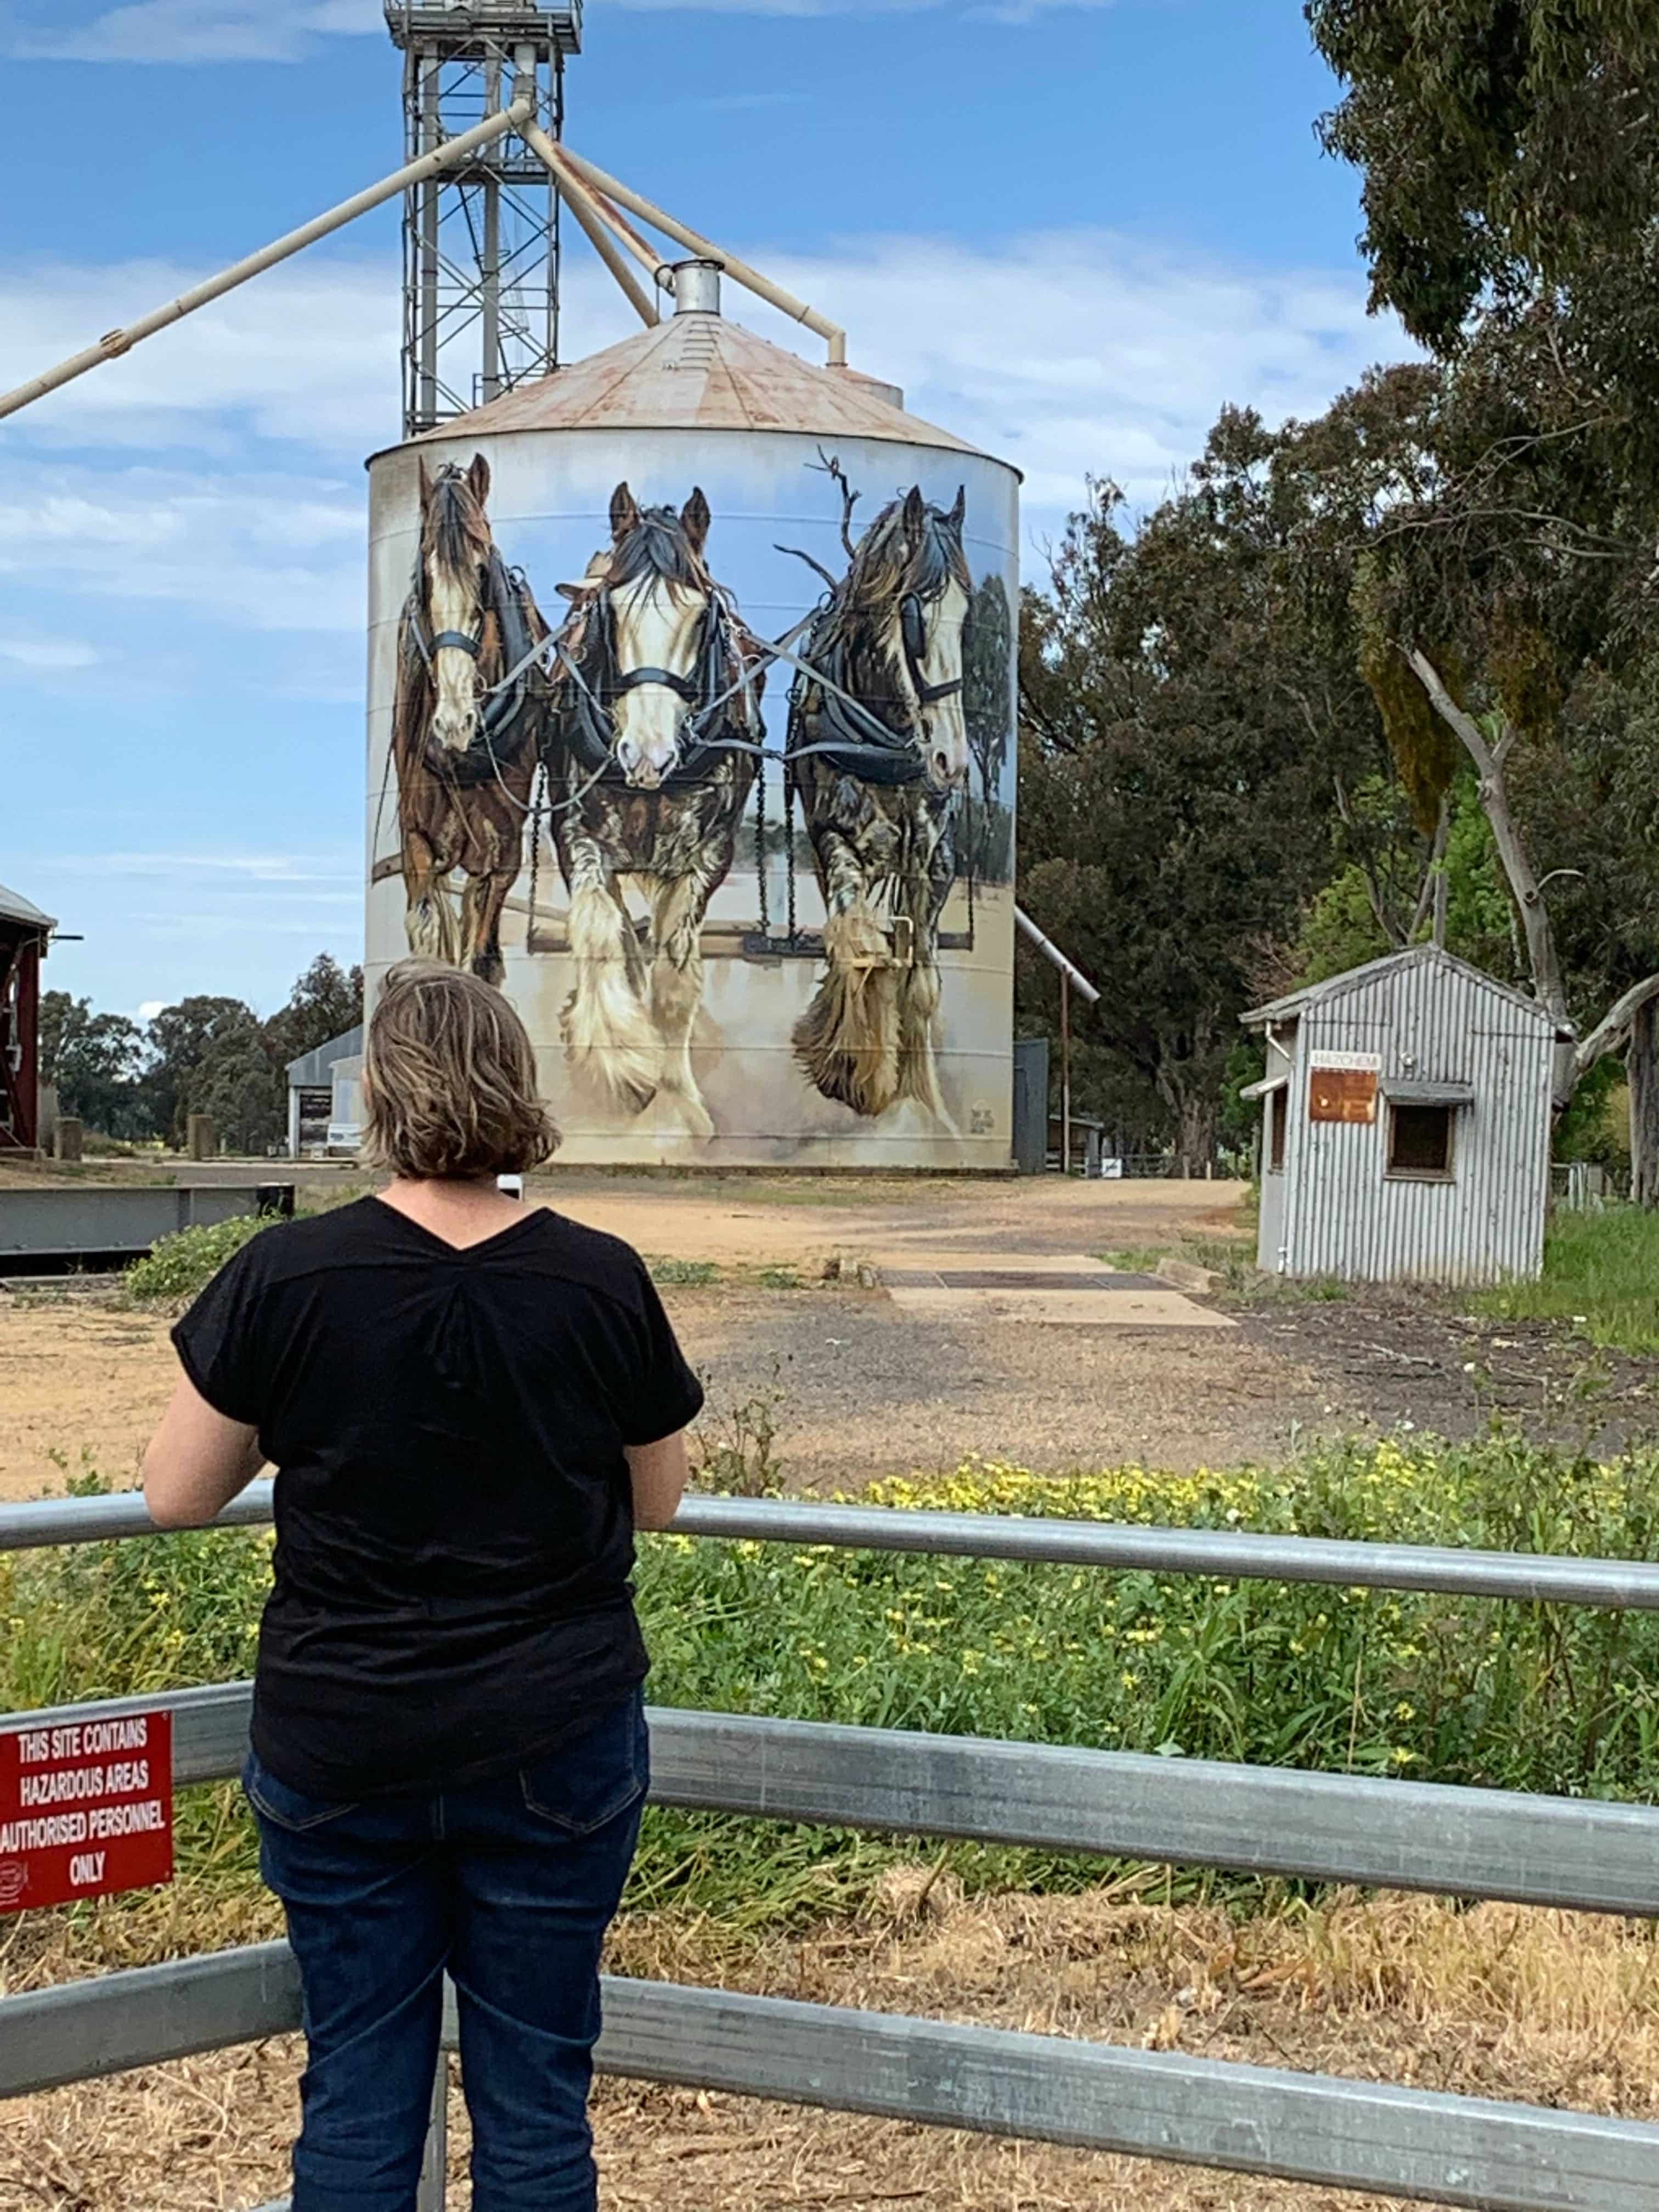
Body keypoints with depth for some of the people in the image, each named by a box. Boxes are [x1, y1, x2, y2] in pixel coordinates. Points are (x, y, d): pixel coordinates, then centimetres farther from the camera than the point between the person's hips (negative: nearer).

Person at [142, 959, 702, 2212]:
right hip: (552, 1745, 0)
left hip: (341, 1748, 0)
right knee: (536, 2096, 12)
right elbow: (657, 1500, 4)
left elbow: (176, 1497, -3)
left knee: (357, 2092, 14)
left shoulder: (285, 1277, -13)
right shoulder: (604, 1282, -10)